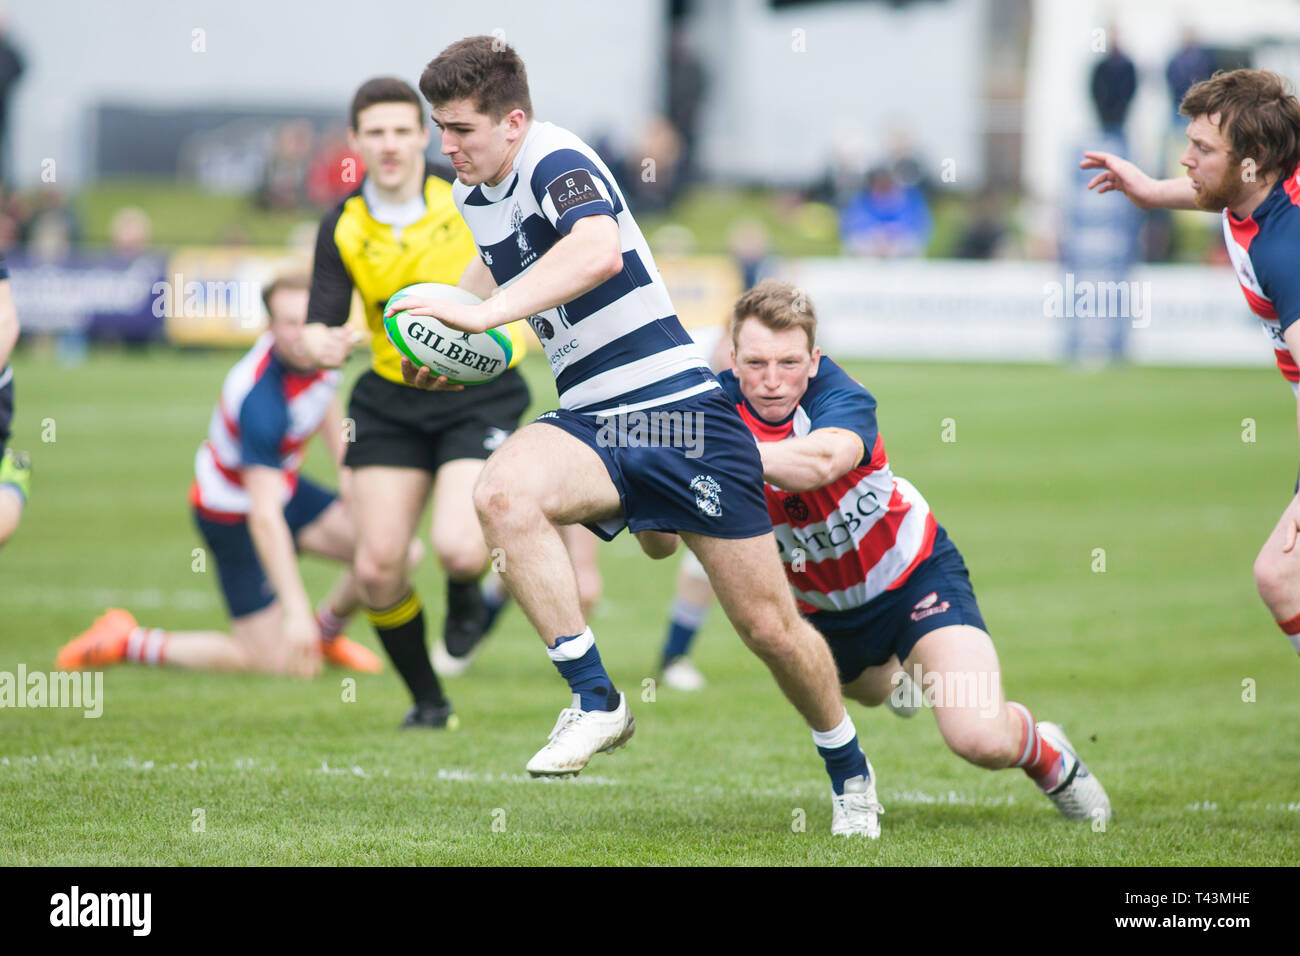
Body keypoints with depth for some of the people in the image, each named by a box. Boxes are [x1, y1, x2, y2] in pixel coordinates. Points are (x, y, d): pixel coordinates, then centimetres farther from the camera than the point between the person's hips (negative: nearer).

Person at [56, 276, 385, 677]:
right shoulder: (261, 400, -38)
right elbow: (264, 517, -41)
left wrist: (345, 465, 5)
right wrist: (296, 610, -45)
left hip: (283, 485, 8)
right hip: (233, 513, -8)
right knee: (270, 661, -8)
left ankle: (325, 633, 24)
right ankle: (127, 641, 8)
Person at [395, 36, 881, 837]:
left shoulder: (558, 163, -16)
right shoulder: (473, 194, 10)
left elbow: (599, 250, -38)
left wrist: (485, 313, -41)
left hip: (679, 412, -6)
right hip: (589, 423, 6)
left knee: (770, 628, -1)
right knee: (503, 492, -29)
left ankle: (850, 772, 26)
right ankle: (595, 702, -19)